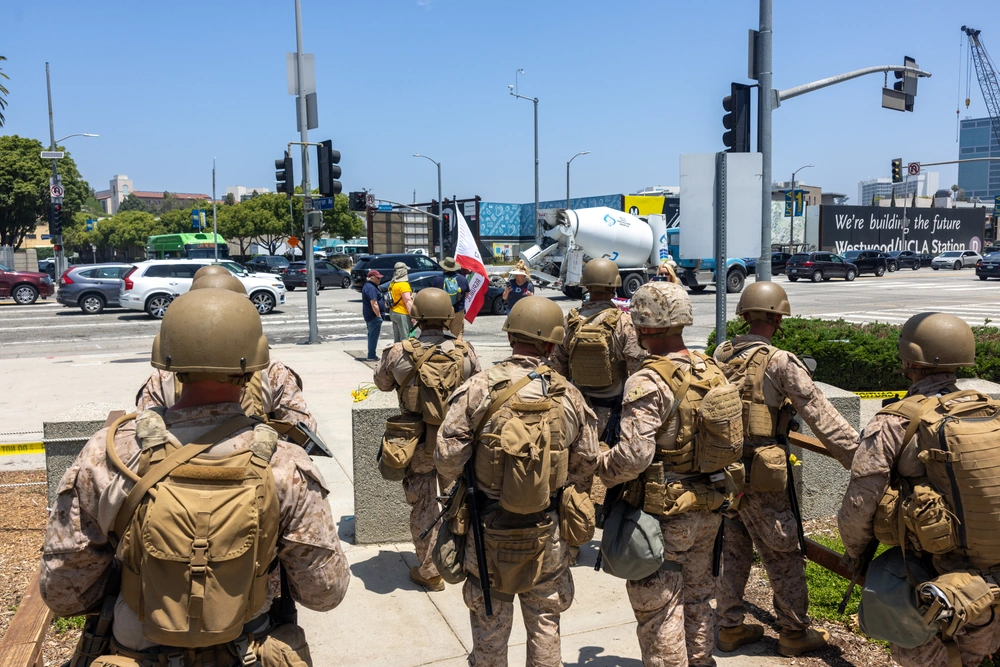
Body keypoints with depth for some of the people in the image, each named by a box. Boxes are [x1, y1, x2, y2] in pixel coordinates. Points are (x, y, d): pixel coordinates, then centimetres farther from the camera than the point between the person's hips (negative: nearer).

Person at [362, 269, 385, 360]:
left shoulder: (367, 286, 14)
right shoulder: (371, 288, -20)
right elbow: (374, 304, -24)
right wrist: (379, 315, -18)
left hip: (368, 316, 11)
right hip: (374, 316, -11)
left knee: (371, 335, 17)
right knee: (373, 336, -4)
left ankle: (371, 355, 24)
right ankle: (371, 356, 0)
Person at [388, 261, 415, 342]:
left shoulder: (392, 284, 12)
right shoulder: (403, 284, -15)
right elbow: (408, 301, -20)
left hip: (393, 312, 9)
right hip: (402, 314, -9)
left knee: (397, 339, 14)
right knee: (405, 338, -8)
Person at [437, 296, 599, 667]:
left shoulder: (478, 389, -15)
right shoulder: (568, 395, -8)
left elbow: (447, 460, -15)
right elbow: (586, 466, -2)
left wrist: (472, 482, 6)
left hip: (490, 534, -1)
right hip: (548, 536, 2)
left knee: (490, 629, 16)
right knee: (544, 625, 19)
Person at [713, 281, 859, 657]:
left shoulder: (721, 354, 2)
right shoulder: (780, 362, -16)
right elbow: (821, 417, -16)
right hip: (760, 475, -6)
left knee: (732, 551, 18)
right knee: (784, 556, 11)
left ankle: (729, 627, 28)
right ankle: (794, 633, 24)